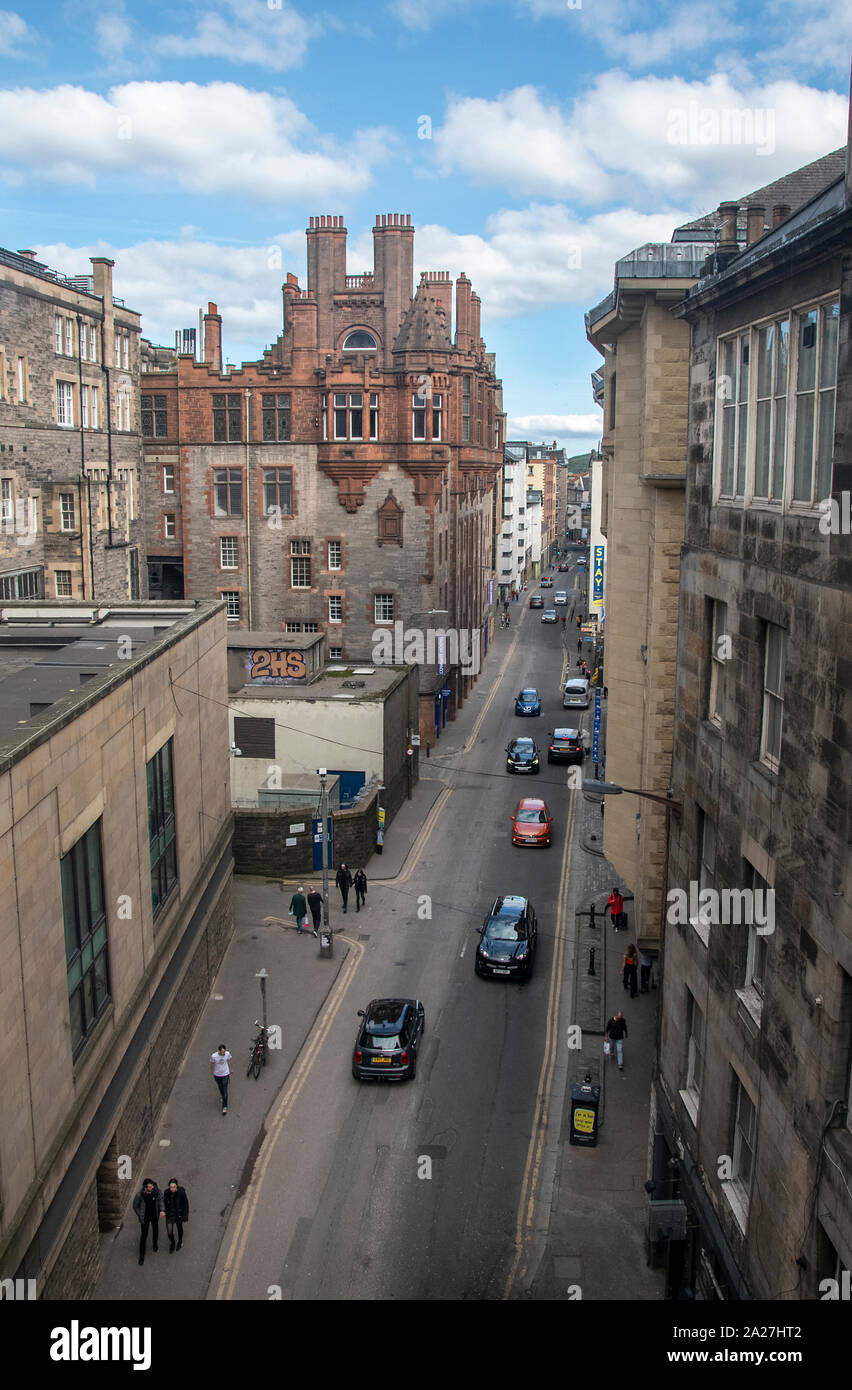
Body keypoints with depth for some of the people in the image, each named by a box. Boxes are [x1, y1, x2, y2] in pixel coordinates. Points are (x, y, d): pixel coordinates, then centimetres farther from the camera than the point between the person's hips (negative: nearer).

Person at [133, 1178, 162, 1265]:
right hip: (145, 1217, -3)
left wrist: (161, 1210, -16)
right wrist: (140, 1216, -8)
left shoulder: (156, 1190, -24)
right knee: (144, 1235, 2)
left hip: (155, 1215, 3)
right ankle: (141, 1256, 21)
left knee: (155, 1230, 24)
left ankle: (154, 1244, 55)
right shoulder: (139, 1195, -30)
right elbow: (135, 1206, -12)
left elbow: (159, 1200, -4)